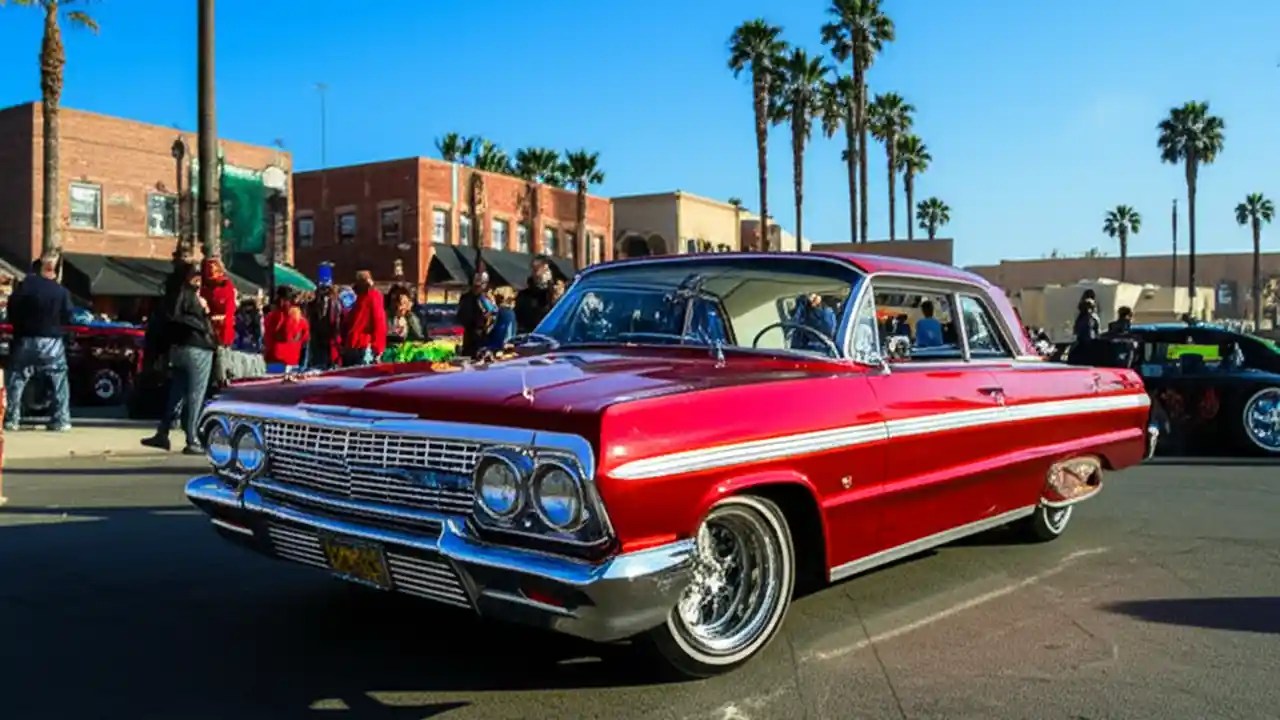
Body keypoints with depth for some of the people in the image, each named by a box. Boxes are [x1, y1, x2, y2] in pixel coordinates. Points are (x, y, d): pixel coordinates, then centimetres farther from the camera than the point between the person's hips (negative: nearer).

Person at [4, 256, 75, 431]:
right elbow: (67, 317, 0)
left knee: (15, 381, 9)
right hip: (52, 341, 0)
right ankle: (61, 420, 4)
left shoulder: (26, 286, -6)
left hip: (26, 340, 0)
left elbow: (12, 309, -4)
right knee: (59, 382, 8)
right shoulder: (62, 291, -3)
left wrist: (19, 324, 13)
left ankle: (11, 419, 8)